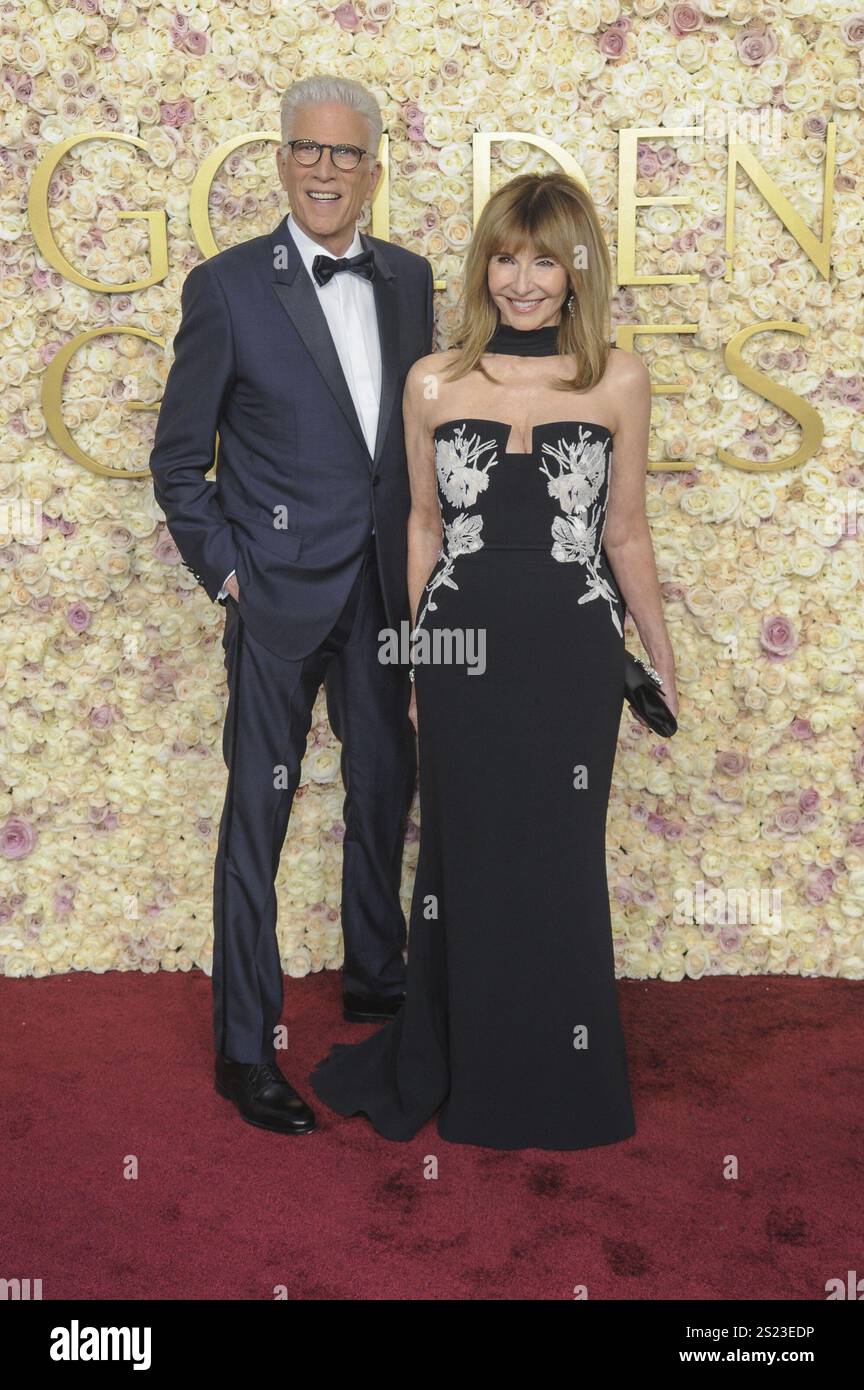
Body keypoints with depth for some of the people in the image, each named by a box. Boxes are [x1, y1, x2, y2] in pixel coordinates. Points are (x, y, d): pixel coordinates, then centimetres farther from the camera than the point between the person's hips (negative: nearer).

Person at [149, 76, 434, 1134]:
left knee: (384, 793, 18)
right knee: (257, 818, 1)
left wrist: (419, 562, 6)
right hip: (279, 596, -5)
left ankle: (376, 980, 39)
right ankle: (244, 1048, 14)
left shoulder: (408, 278, 6)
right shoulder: (226, 287, -7)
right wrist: (224, 570, -9)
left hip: (383, 591, 5)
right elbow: (177, 460, -3)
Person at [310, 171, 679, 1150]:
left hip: (573, 651, 0)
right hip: (463, 647, 1)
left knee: (561, 867, 9)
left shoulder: (617, 380, 1)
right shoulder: (433, 382, 3)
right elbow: (424, 526, 11)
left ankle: (562, 1086, 30)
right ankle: (456, 1071, 34)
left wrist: (662, 661, 10)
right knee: (466, 859, 13)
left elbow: (624, 534, 7)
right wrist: (416, 656, 12)